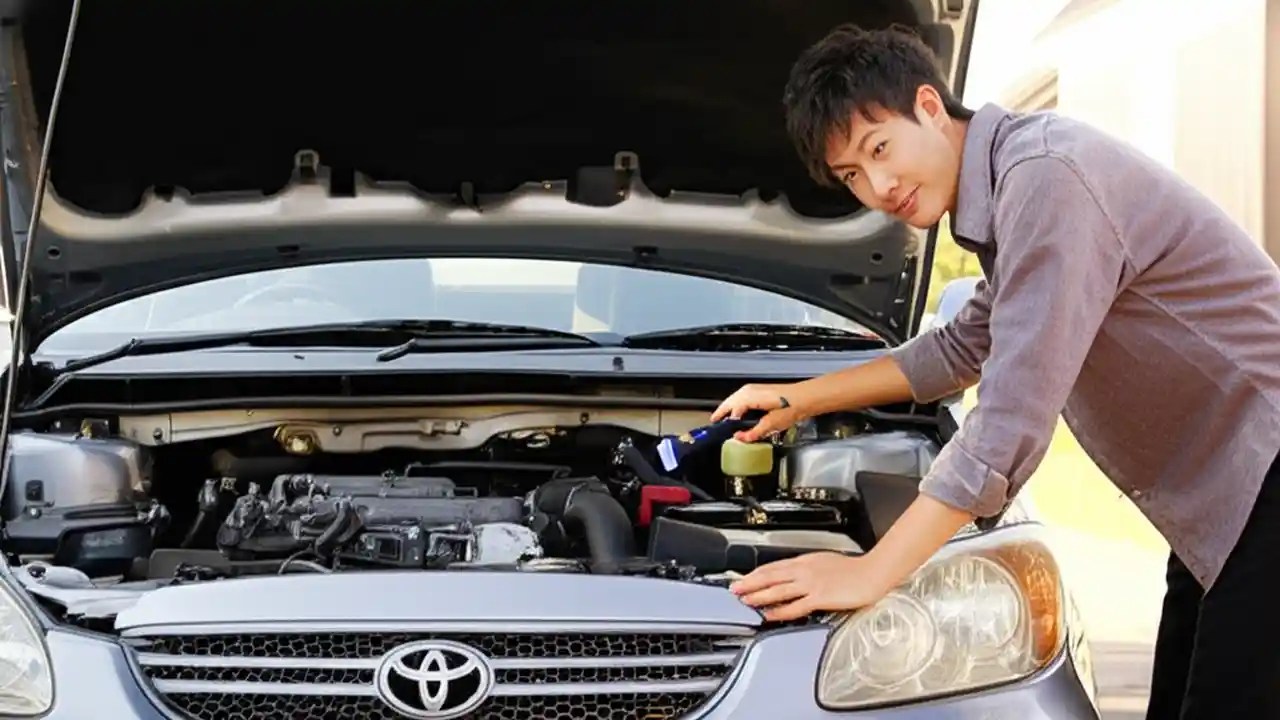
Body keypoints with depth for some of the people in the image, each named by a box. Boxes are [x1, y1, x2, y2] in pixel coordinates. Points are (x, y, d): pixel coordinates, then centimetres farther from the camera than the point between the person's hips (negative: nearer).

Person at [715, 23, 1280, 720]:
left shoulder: (1045, 173, -22)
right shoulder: (1001, 195, 11)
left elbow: (1012, 417, -27)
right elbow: (963, 351, 27)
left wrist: (871, 571, -24)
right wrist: (802, 398, 26)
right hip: (1219, 494, 10)